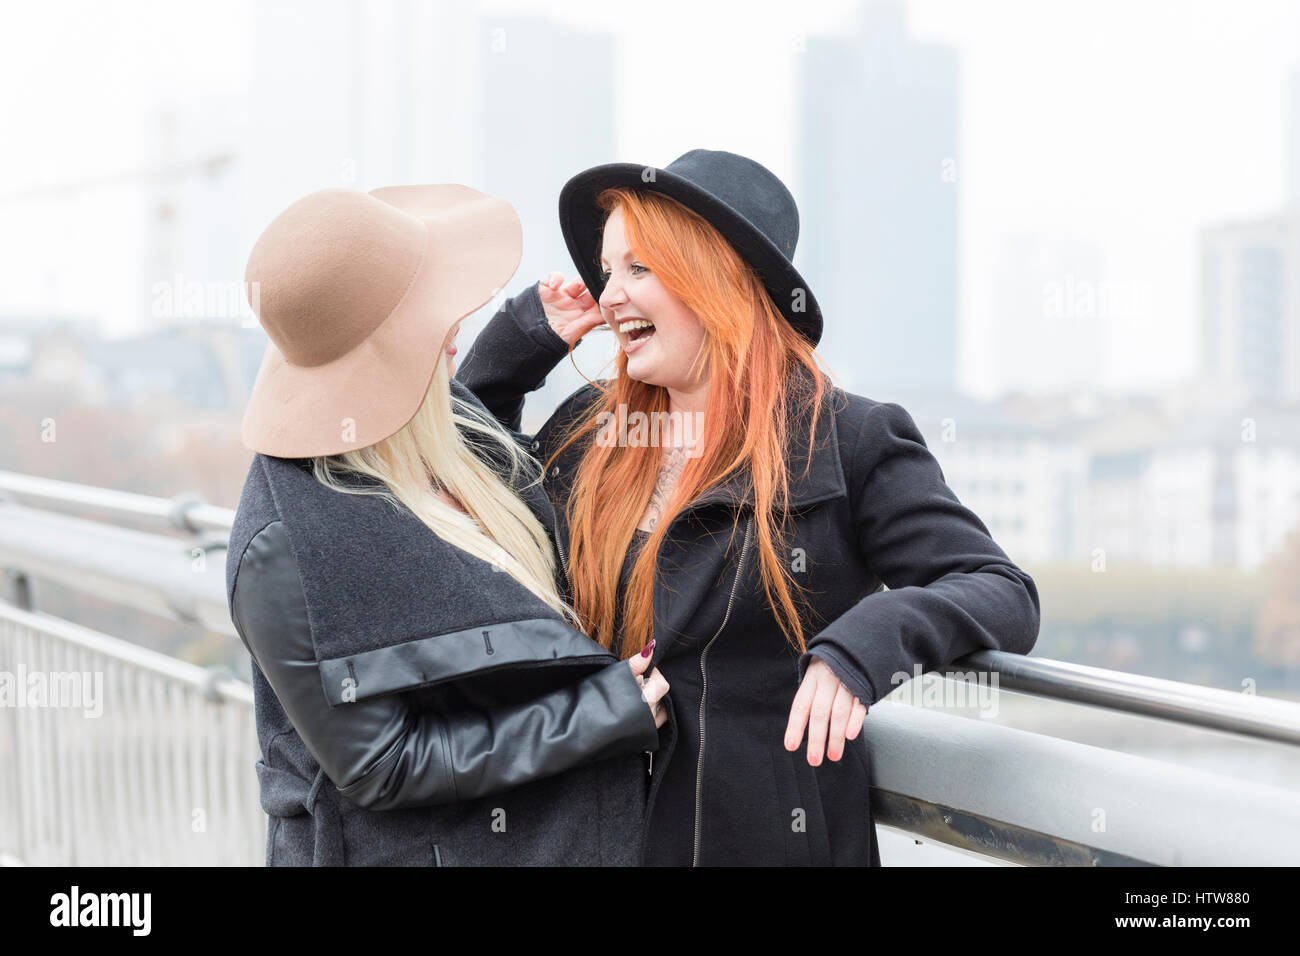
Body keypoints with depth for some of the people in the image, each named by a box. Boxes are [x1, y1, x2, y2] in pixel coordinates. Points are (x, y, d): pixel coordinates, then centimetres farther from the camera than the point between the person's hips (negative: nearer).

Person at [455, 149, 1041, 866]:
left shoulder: (851, 440, -9)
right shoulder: (588, 430, 5)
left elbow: (1006, 596, -13)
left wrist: (863, 642, -32)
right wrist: (520, 340, 8)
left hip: (773, 837, -4)